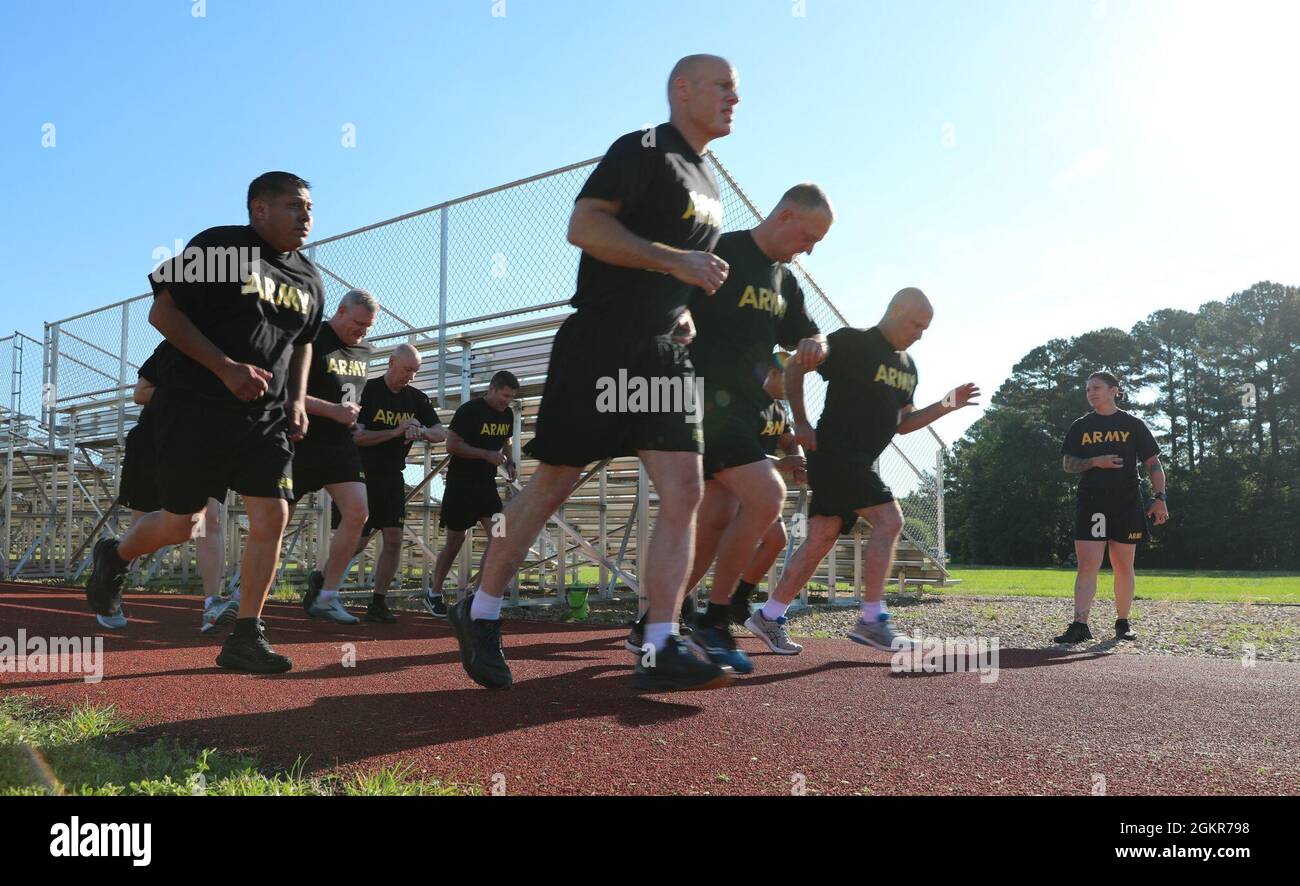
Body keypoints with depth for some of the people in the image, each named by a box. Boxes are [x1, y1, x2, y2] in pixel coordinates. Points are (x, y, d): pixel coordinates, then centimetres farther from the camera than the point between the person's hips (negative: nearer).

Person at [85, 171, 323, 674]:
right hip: (197, 407, -5)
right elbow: (162, 312, -10)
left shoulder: (309, 279, 12)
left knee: (272, 517, -7)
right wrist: (227, 369, -20)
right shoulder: (218, 247, -6)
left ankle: (245, 638, 4)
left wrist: (298, 400, 9)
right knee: (180, 524, 3)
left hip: (266, 418, 5)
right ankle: (115, 557, 38)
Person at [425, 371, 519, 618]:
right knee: (455, 540, 1)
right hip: (461, 483, -6)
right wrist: (487, 454, -24)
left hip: (486, 483, 6)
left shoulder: (507, 414, 8)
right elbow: (451, 445, -17)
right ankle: (434, 595, 18)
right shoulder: (469, 410, -14)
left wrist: (509, 463, 4)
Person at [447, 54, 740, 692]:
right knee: (552, 485, -2)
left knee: (684, 491, -6)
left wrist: (684, 314, 14)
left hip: (665, 353, 8)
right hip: (600, 345, -7)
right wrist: (675, 259, -21)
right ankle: (479, 612, 16)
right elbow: (583, 225, -18)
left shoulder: (708, 185, 22)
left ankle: (660, 650, -5)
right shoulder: (642, 150, -4)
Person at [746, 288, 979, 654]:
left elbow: (902, 423, 20)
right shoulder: (852, 342, -8)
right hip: (833, 454, -9)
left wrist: (945, 406, 7)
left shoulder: (908, 366, 18)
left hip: (859, 464, 9)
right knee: (889, 520, -16)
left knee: (822, 539, 6)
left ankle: (769, 617, 12)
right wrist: (801, 424, -10)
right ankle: (872, 620, -10)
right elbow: (794, 368, -7)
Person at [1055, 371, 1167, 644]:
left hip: (1127, 504, 0)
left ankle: (1123, 623, 19)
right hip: (1091, 505, 1)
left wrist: (1160, 498, -7)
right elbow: (1067, 464, 7)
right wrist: (1096, 462, -11)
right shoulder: (1080, 426, 10)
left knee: (1123, 568, 6)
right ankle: (1079, 625, -13)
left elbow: (1153, 463, 4)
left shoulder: (1133, 424, 5)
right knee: (1087, 565, -8)